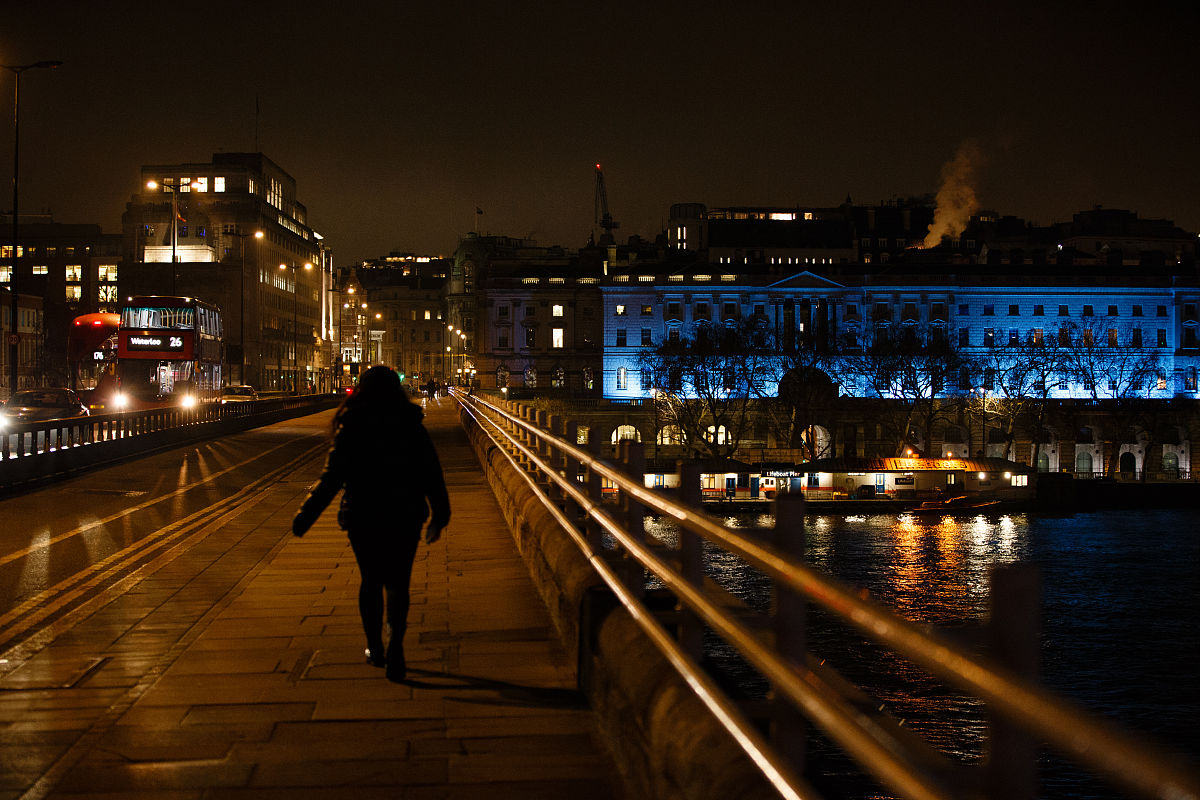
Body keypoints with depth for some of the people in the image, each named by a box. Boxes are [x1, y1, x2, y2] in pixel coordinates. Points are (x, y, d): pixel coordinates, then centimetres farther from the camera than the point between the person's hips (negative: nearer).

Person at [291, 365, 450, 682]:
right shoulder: (413, 429, -2)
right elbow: (432, 476, -1)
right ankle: (395, 639, -15)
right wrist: (439, 517, 10)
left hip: (362, 518, 0)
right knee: (398, 583, 8)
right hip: (404, 518, 0)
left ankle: (375, 647, 22)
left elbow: (332, 478, -9)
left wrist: (305, 518, -4)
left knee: (371, 580, 16)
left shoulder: (350, 430, -7)